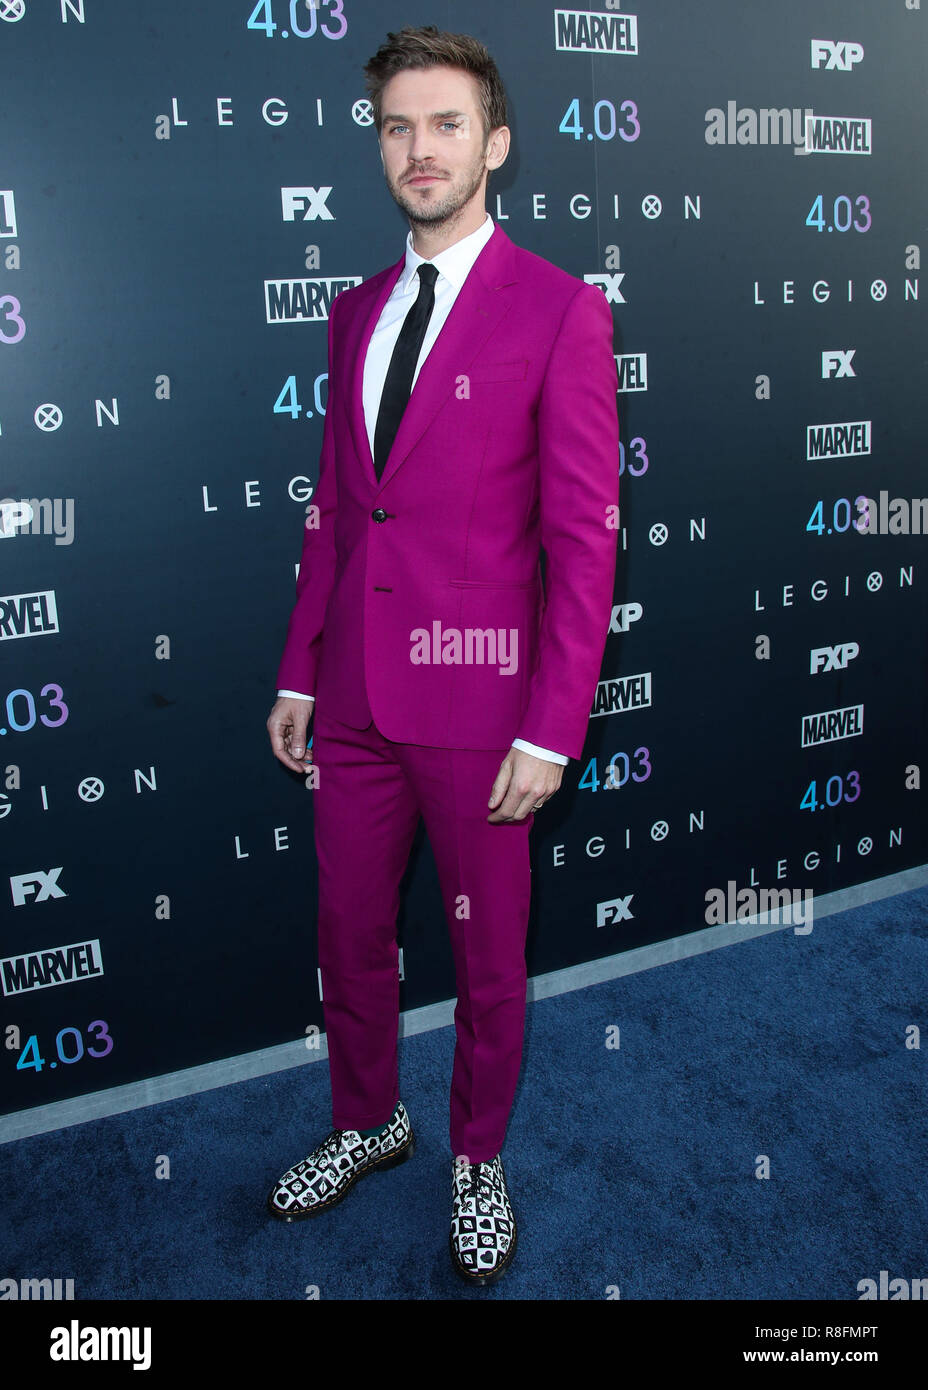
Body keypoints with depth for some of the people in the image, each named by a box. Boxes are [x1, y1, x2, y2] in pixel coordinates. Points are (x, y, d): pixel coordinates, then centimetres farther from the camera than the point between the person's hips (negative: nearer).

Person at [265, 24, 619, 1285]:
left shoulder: (560, 311, -7)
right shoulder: (358, 309, 12)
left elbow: (582, 539, -10)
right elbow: (334, 507, 14)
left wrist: (551, 732, -14)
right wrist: (299, 673, 11)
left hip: (478, 698, -5)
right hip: (356, 694, 6)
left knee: (487, 956, 12)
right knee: (349, 936, 18)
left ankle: (479, 1160, 37)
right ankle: (370, 1124, 44)